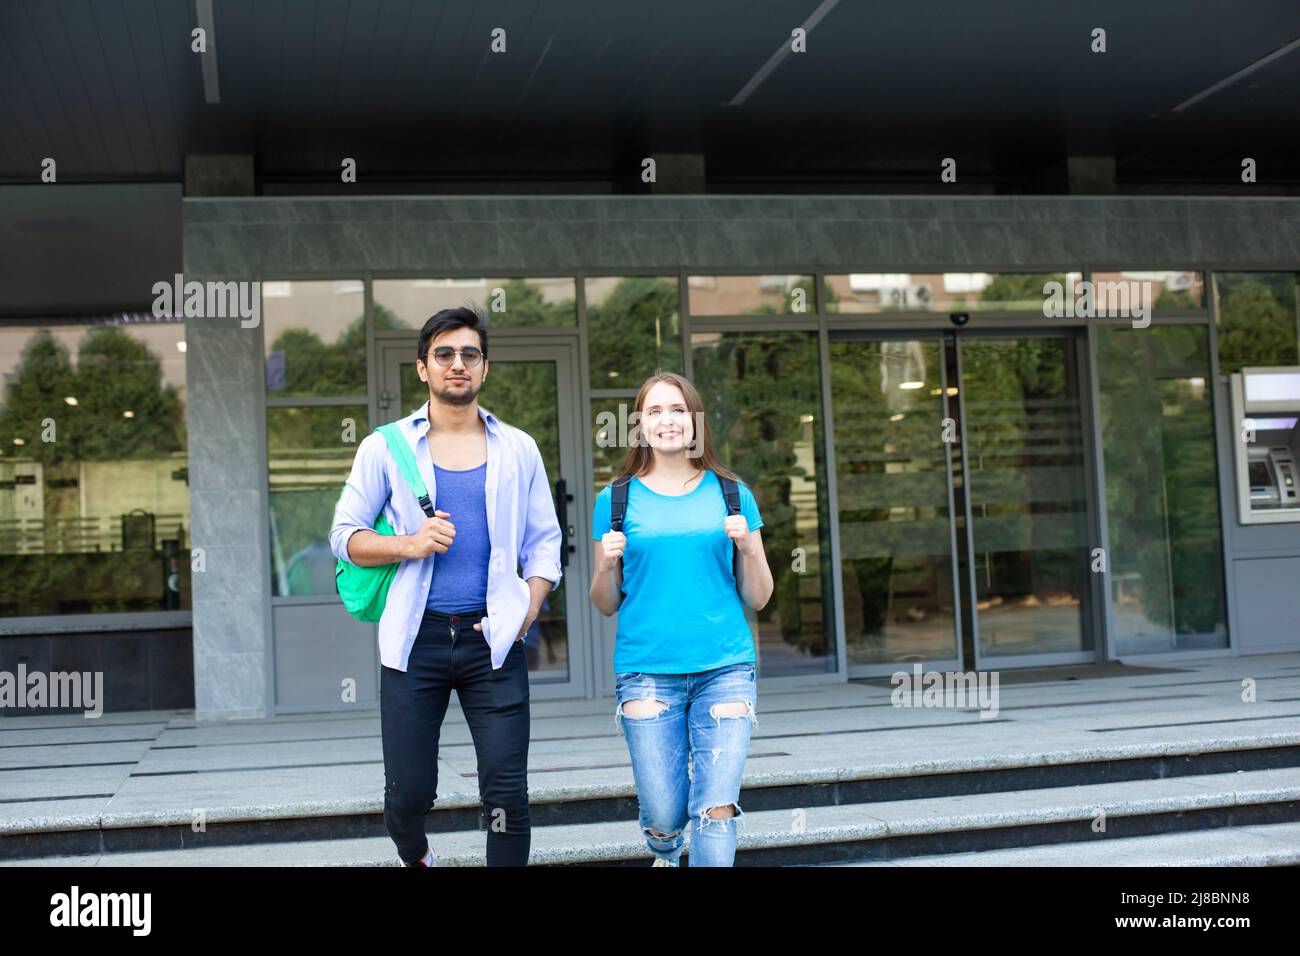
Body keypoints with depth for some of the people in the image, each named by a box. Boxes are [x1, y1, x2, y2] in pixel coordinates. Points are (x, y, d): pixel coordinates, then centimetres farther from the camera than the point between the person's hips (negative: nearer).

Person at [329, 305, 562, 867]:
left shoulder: (518, 450, 9)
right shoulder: (386, 447, 5)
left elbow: (543, 542, 10)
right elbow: (345, 536, 5)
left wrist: (525, 614, -5)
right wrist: (410, 544, -14)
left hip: (493, 641, 1)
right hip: (416, 639, 0)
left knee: (507, 794, -4)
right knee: (407, 794, 5)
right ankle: (415, 857, 38)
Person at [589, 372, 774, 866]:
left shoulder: (731, 495, 8)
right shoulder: (616, 500, 6)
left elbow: (758, 598, 10)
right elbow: (605, 604, 10)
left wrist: (749, 547, -8)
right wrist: (608, 564, -10)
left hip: (725, 669, 1)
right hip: (646, 672, 0)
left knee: (716, 811, -10)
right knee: (663, 816, 2)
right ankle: (666, 855, 38)